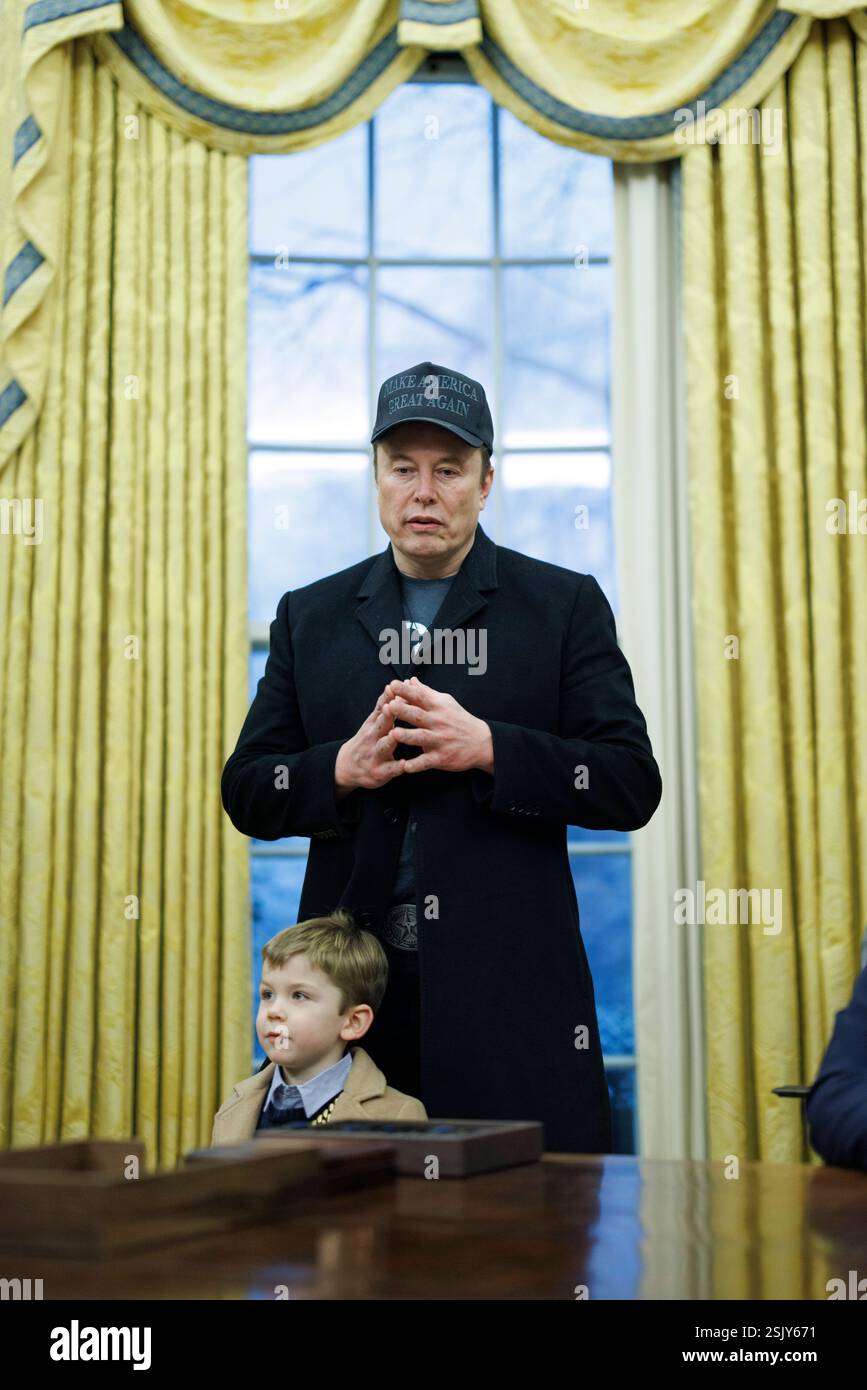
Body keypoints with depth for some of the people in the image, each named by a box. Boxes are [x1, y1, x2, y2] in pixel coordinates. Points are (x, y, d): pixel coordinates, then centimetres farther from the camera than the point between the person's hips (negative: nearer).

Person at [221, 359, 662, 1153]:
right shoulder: (310, 616, 12)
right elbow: (246, 791, 11)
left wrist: (487, 748, -15)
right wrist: (342, 769, -9)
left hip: (510, 991, -2)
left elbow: (632, 784, -2)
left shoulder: (565, 605, 5)